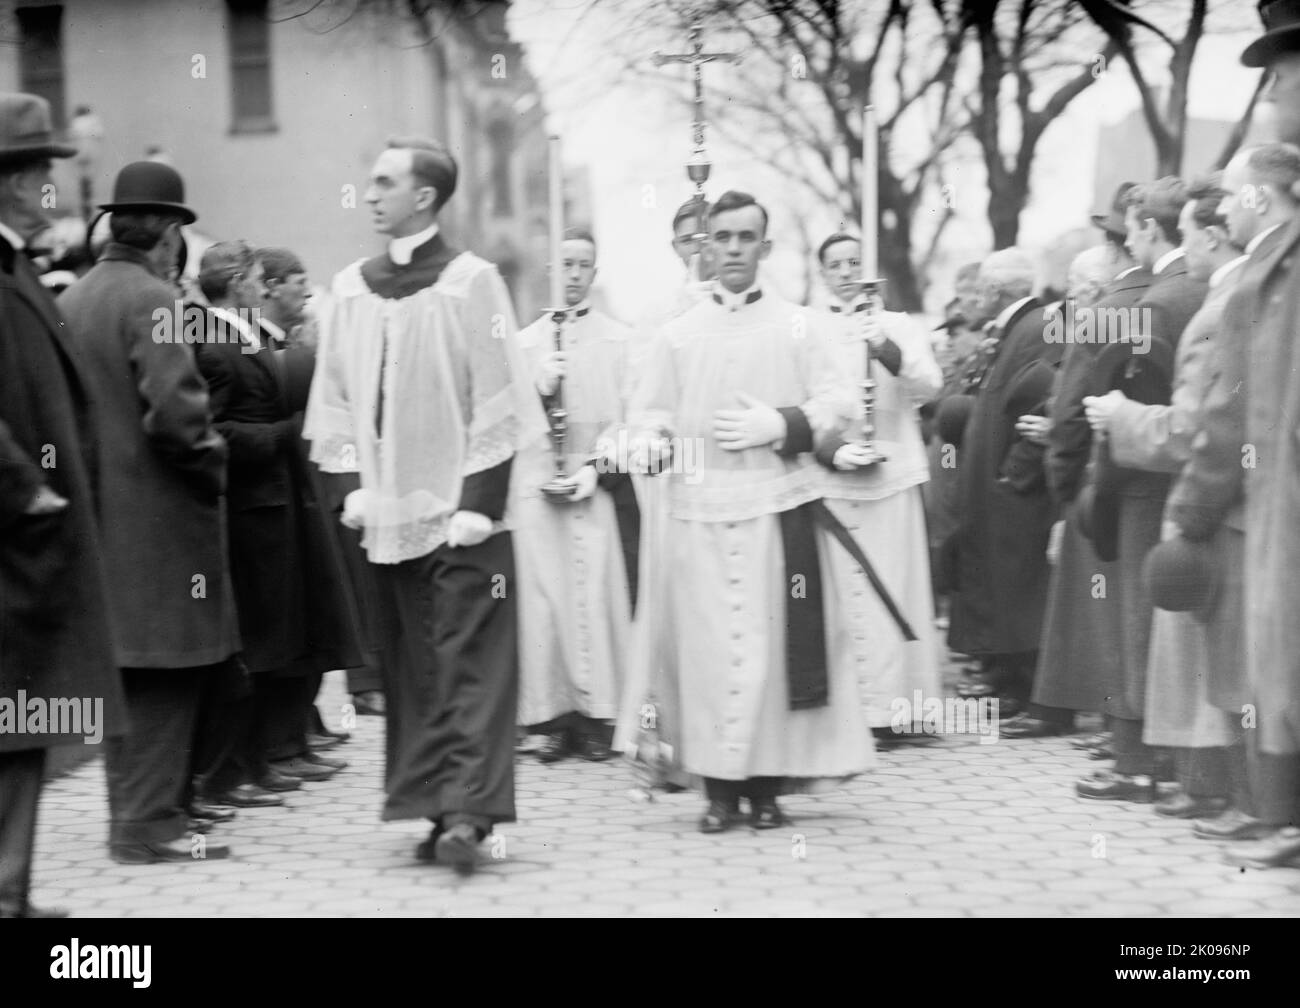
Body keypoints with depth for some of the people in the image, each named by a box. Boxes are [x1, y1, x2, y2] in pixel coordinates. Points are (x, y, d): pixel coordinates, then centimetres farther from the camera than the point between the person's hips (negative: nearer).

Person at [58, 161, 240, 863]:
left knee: (133, 670, 15)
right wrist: (213, 466, -7)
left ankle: (137, 809, 22)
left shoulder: (71, 299, 10)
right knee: (166, 672, -2)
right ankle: (149, 824, -1)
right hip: (158, 515, -8)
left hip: (99, 510, 8)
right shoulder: (151, 299, -14)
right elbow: (174, 410, -22)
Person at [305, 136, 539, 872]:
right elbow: (334, 397, 12)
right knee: (412, 669, 7)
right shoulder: (352, 288, 8)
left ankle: (468, 812, -9)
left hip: (459, 511, -5)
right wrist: (350, 482, 1)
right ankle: (436, 808, 13)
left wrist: (480, 502, -12)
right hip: (389, 512, 5)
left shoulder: (472, 281, -6)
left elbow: (497, 401, -8)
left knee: (471, 665, -5)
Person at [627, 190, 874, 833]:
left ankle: (767, 782, 5)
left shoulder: (798, 327, 10)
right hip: (699, 510, 1)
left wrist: (782, 425, -10)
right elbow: (648, 413, 11)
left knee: (772, 644, -4)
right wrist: (650, 441, -10)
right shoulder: (679, 334, 13)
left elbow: (836, 405, 5)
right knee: (708, 645, -4)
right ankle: (718, 786, 2)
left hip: (778, 507, -1)